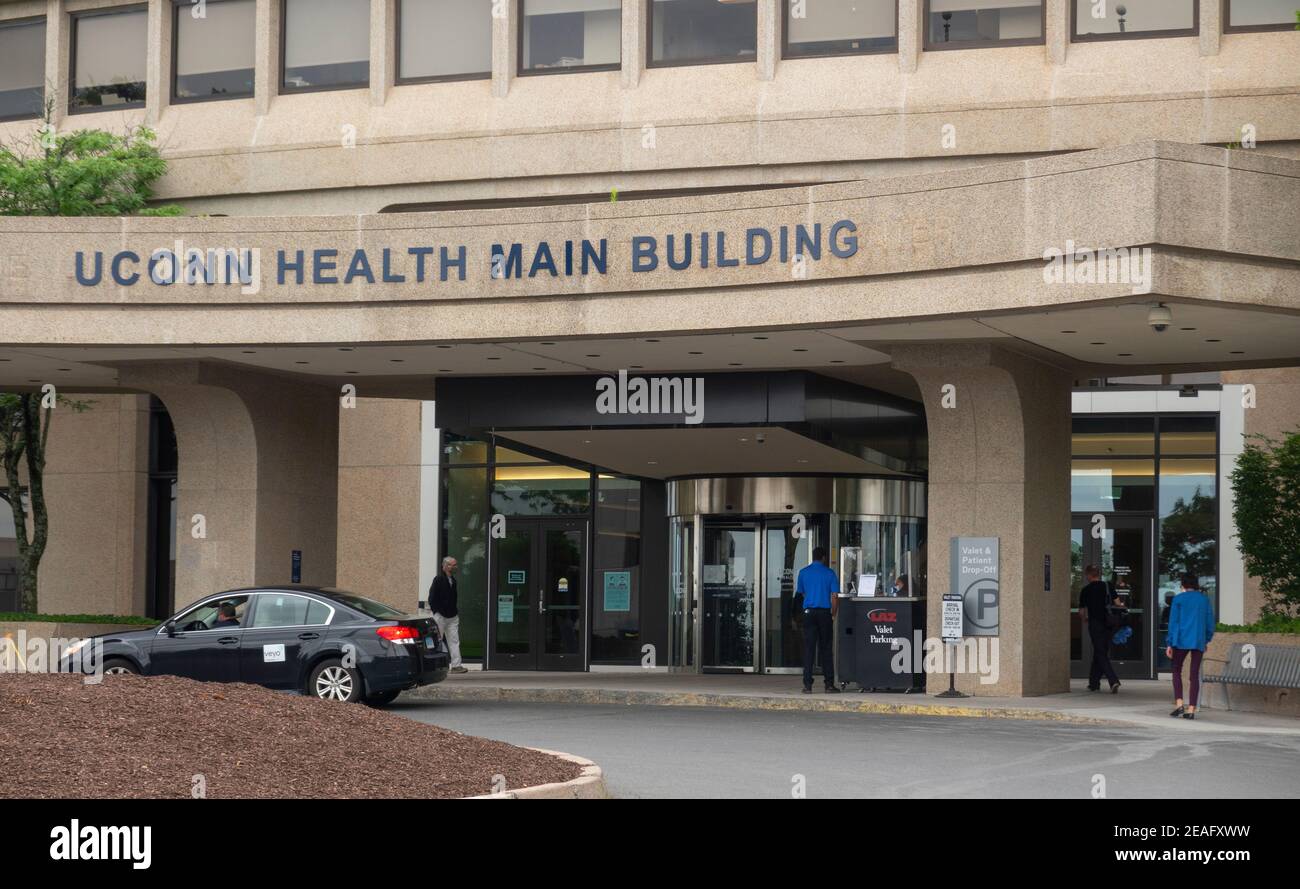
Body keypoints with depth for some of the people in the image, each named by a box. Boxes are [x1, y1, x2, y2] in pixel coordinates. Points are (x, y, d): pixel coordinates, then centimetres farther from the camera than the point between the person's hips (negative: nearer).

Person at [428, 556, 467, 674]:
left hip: (452, 617, 7)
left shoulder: (453, 580, 12)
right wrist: (436, 611, -15)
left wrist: (455, 612, 13)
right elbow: (432, 598, -13)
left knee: (454, 641, 2)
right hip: (440, 616, -7)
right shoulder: (439, 579, -12)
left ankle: (456, 665, 0)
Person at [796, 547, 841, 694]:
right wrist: (833, 614, 7)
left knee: (808, 649, 1)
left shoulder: (804, 572, 4)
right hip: (825, 613, -1)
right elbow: (835, 596, -4)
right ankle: (829, 683, 6)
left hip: (809, 612, 1)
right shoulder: (829, 573, -1)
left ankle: (808, 685, -4)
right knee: (826, 649, 5)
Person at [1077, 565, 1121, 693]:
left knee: (1101, 655, -6)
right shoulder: (1108, 587, 6)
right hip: (1108, 625, 4)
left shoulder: (1086, 591, -3)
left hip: (1095, 625, -4)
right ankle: (1094, 683, 21)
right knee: (1098, 654, 15)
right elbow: (1118, 604, 4)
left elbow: (1081, 612, 0)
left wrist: (1085, 620, 21)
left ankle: (1114, 681, -22)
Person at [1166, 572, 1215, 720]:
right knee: (1194, 675, 4)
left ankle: (1179, 703, -4)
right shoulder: (1205, 600, 8)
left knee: (1177, 671, 12)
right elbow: (1210, 623, 10)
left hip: (1181, 640, -2)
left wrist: (1169, 644, -2)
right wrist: (1207, 640, 21)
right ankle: (1191, 709, -1)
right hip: (1199, 641, 2)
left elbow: (1173, 622, -3)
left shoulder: (1179, 599, -1)